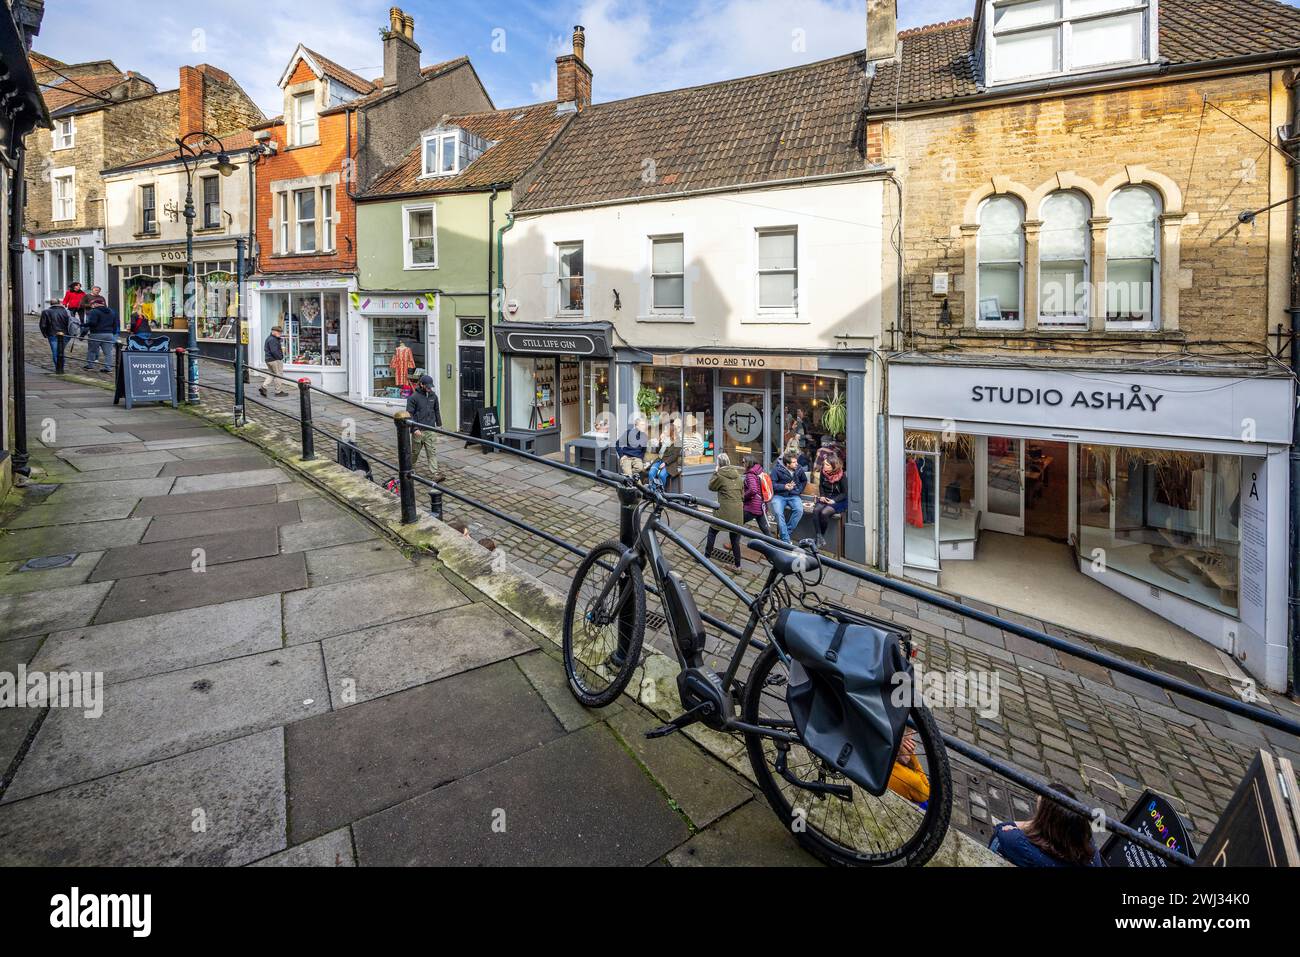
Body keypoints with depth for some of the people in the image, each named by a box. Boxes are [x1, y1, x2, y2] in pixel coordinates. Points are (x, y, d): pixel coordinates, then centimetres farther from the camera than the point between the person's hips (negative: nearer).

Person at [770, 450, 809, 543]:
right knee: (778, 513, -30)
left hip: (794, 496, 3)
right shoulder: (777, 469, -10)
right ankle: (785, 539, -24)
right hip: (779, 495, -2)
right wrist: (784, 487, -18)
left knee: (799, 510, -28)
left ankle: (787, 532, -14)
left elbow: (804, 480, 20)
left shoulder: (799, 469, 0)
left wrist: (799, 490, 7)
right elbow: (772, 484, -8)